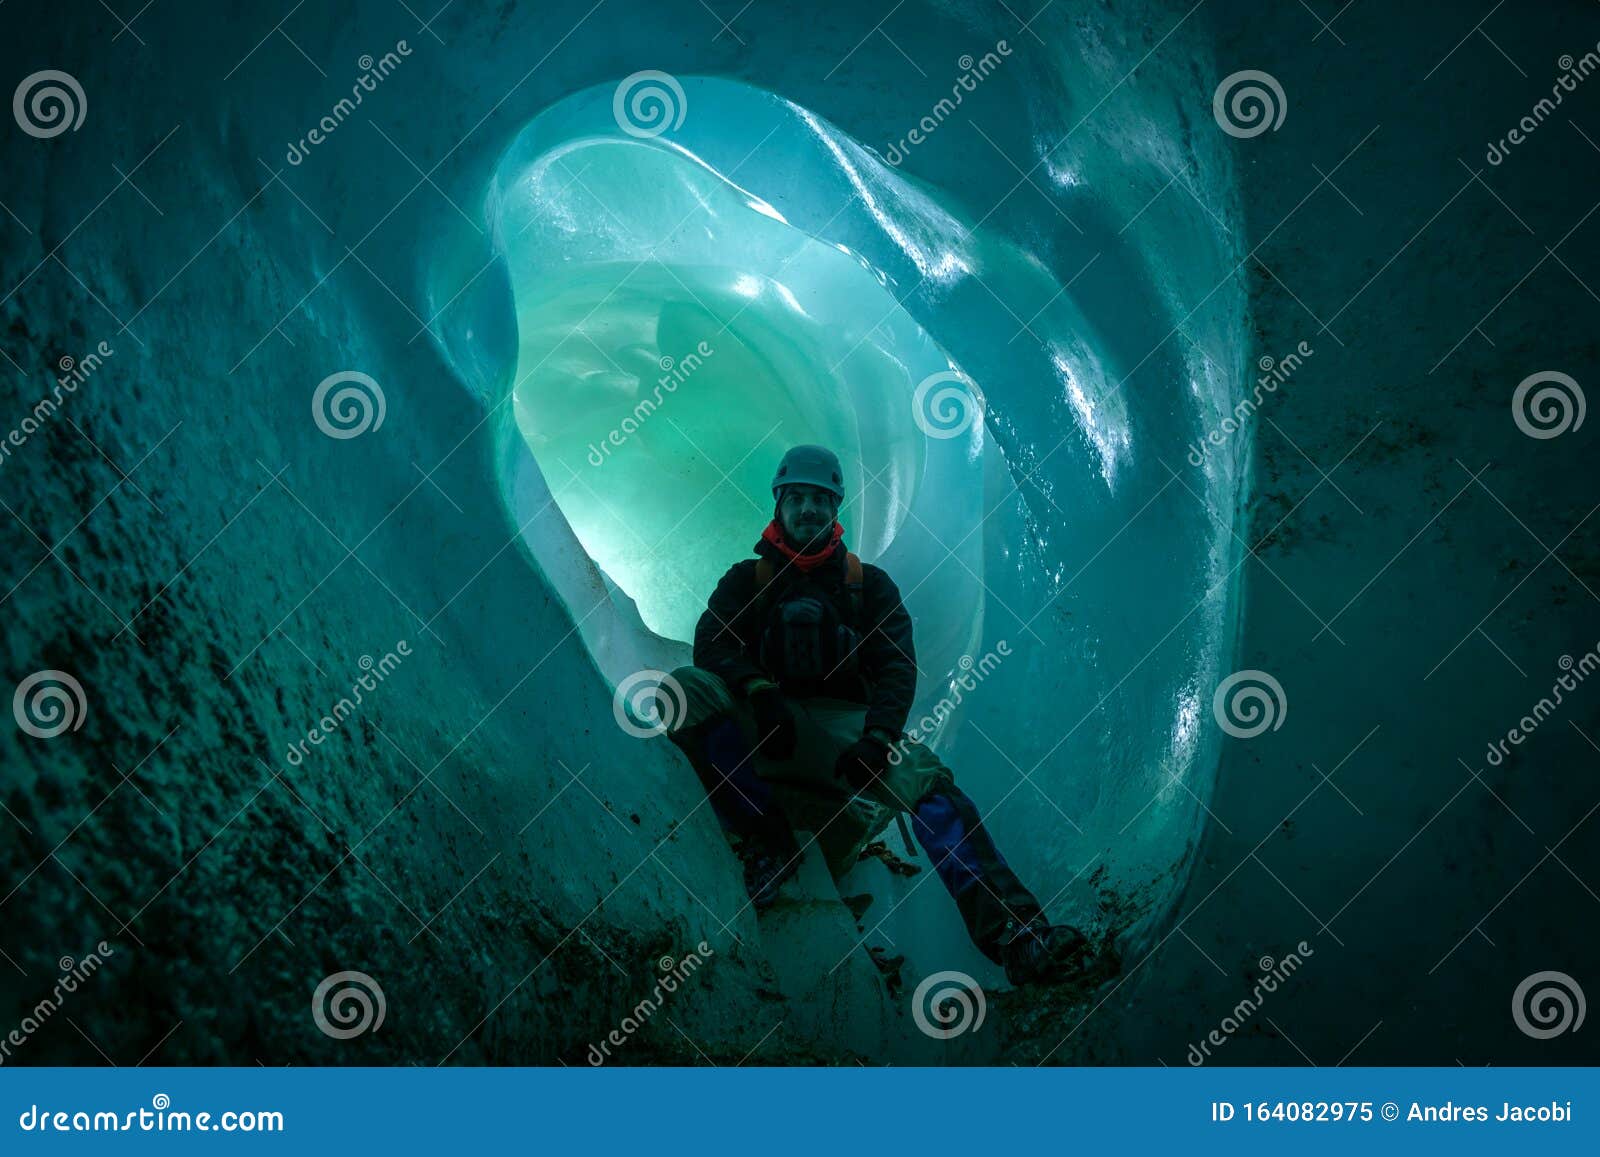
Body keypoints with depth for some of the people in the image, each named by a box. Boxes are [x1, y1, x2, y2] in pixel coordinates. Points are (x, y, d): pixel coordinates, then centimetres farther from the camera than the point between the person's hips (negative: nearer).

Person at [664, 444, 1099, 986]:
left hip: (844, 724, 0)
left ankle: (1015, 936, -44)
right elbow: (711, 642, -3)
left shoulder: (868, 584, 15)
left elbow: (896, 666, 1)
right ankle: (765, 837, -24)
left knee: (927, 779, -32)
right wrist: (758, 691, -25)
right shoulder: (747, 580, 15)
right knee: (686, 689, -30)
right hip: (764, 728, 0)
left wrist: (879, 736, -20)